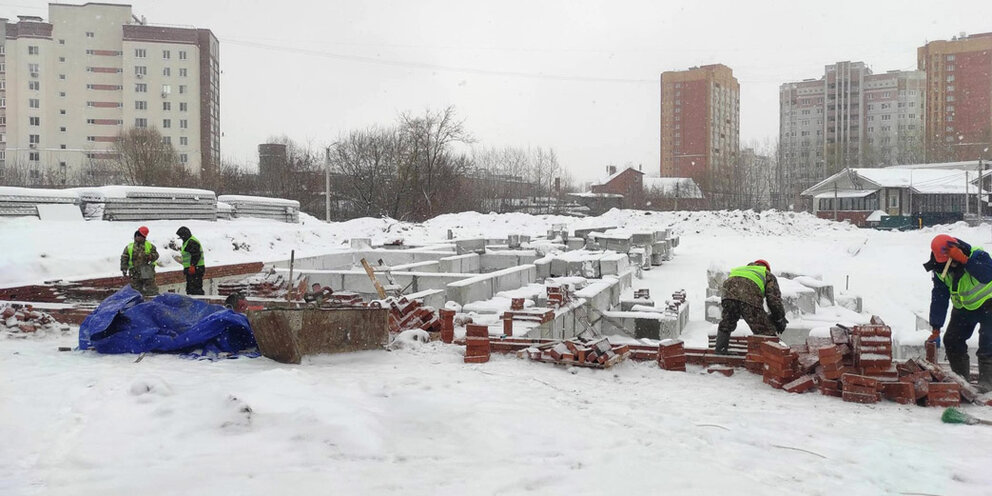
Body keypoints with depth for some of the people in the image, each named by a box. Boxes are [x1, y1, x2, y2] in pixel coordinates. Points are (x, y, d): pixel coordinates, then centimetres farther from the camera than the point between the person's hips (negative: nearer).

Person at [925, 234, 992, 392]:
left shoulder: (977, 255, -26)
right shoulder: (940, 271, -11)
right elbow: (939, 298, -6)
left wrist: (965, 260, -51)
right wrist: (936, 326, -7)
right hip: (964, 308, 6)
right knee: (951, 341, 2)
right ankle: (960, 377, 14)